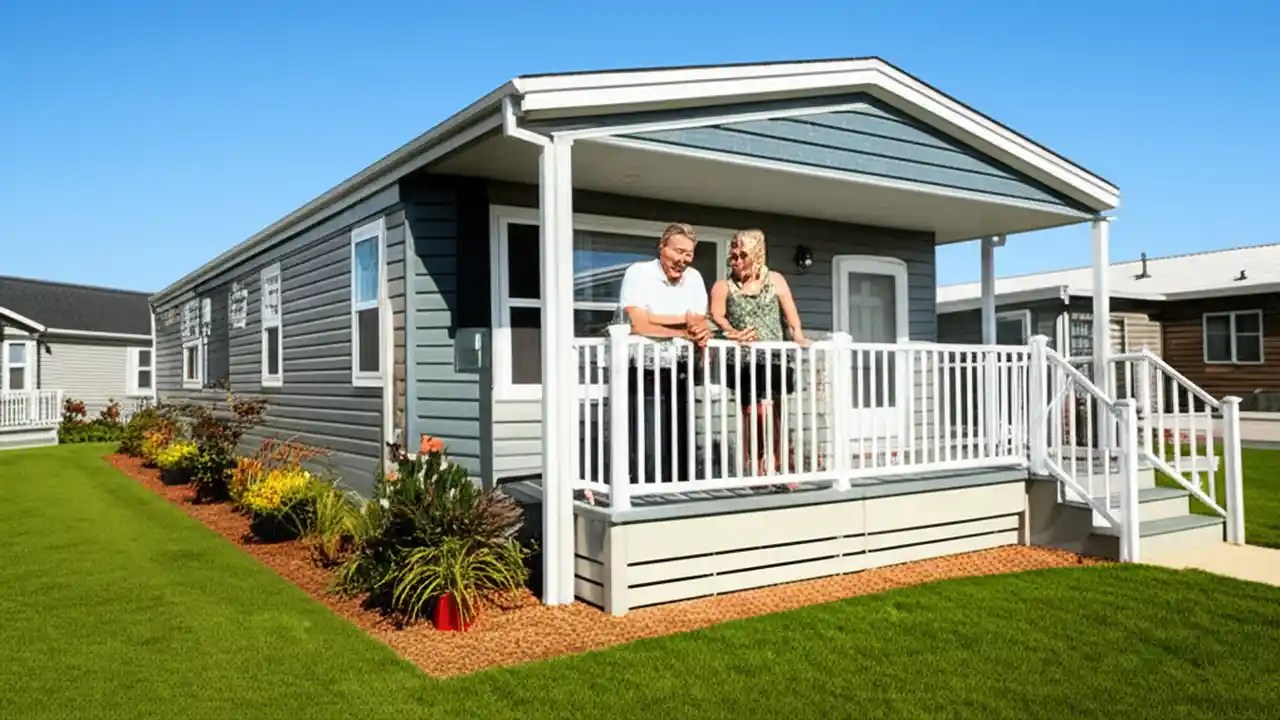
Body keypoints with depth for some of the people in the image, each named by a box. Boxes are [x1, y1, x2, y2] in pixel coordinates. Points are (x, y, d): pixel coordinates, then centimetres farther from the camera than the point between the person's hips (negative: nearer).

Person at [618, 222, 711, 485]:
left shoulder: (694, 277, 9)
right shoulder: (639, 273, -9)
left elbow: (701, 323, 8)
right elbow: (639, 325, -21)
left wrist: (702, 330, -17)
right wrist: (684, 326, -11)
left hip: (682, 375, 6)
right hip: (647, 376, -6)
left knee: (681, 448, 11)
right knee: (649, 452, -9)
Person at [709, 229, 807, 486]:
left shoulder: (775, 280, 13)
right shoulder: (723, 286, 8)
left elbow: (790, 312, 5)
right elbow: (716, 317, -8)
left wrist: (798, 336, -13)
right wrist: (731, 333, -27)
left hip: (774, 358, 2)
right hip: (745, 359, -2)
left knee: (774, 417, 2)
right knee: (761, 413, -12)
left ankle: (773, 470, 13)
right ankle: (761, 468, 2)